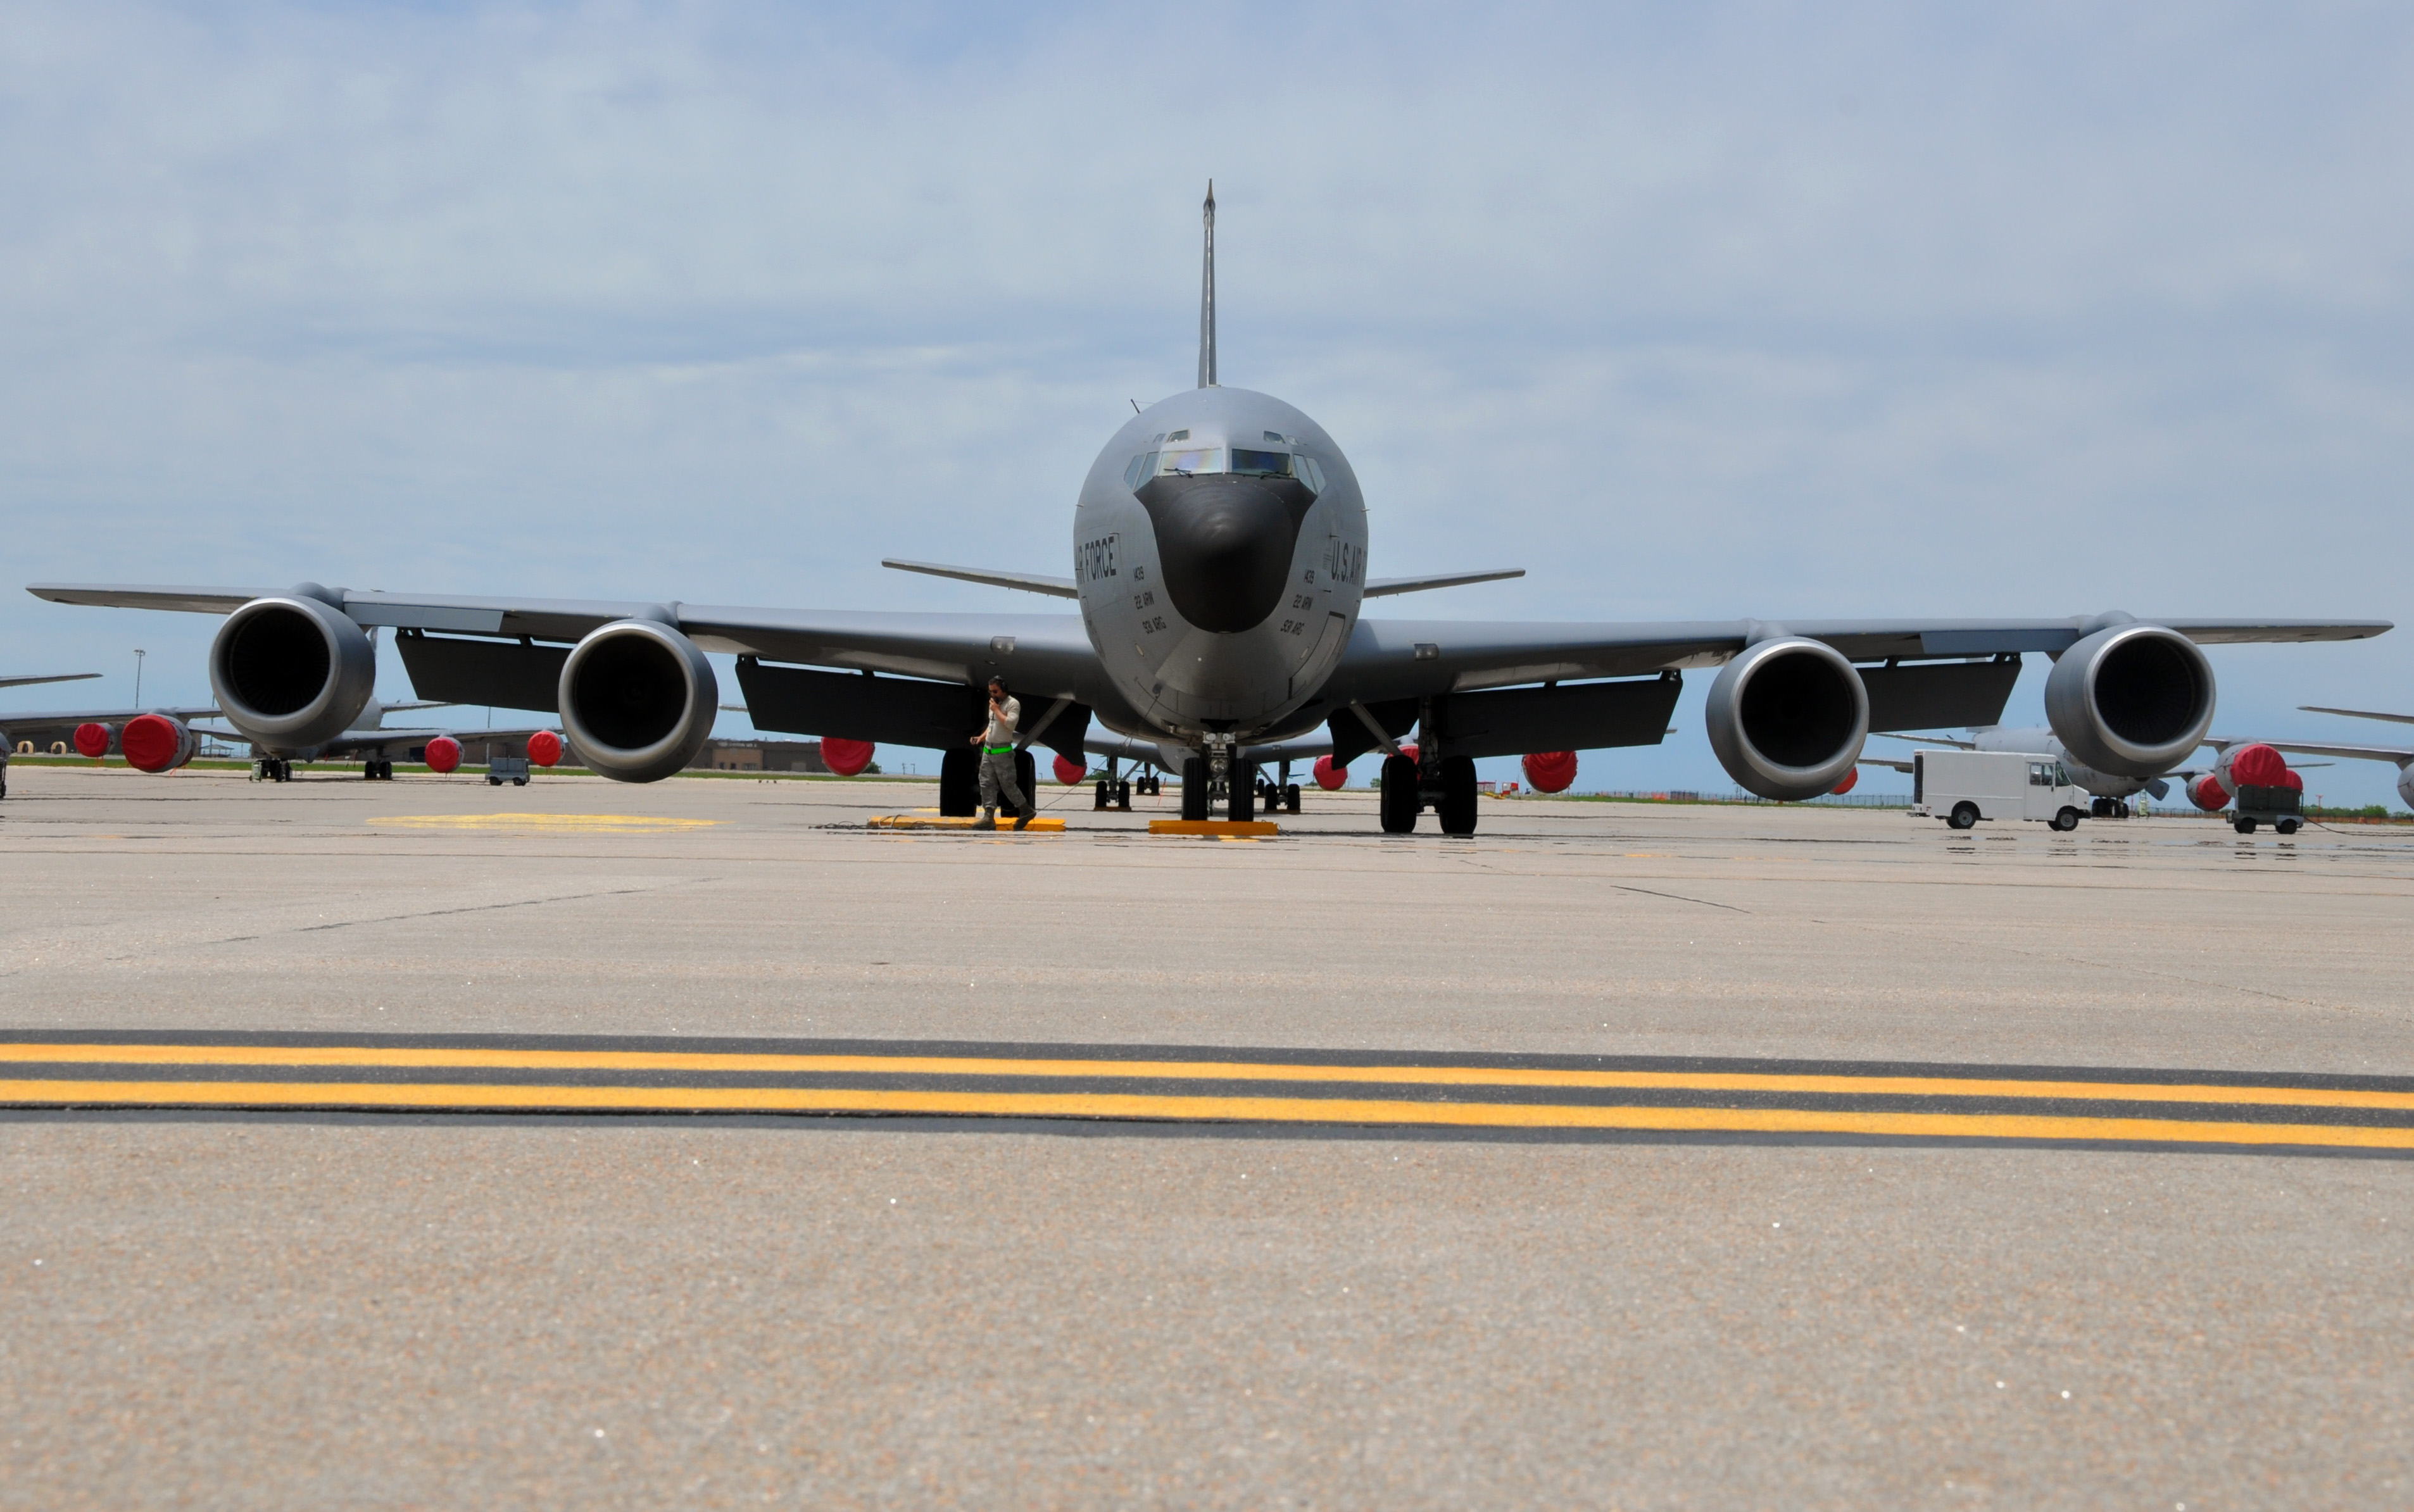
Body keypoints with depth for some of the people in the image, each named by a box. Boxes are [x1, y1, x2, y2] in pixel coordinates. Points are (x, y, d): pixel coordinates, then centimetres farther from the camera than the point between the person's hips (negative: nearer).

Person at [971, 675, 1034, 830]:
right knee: (987, 783, 0)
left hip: (1002, 752, -8)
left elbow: (1010, 724, -23)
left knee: (1007, 784, -4)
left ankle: (1026, 810, 13)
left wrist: (997, 710, -15)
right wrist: (982, 737, 13)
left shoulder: (1013, 704, -9)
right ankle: (989, 817, -2)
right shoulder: (994, 703, 17)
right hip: (988, 750, 8)